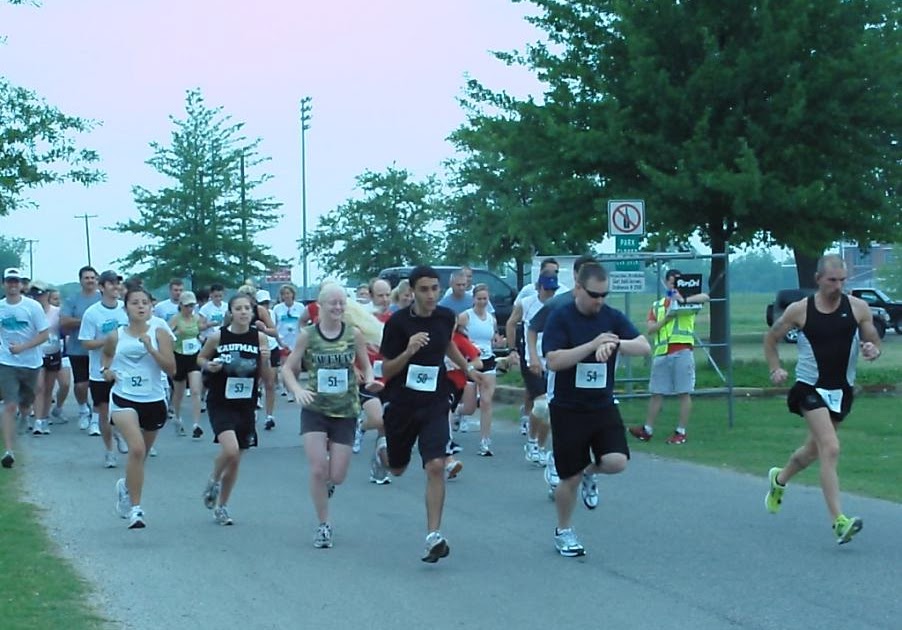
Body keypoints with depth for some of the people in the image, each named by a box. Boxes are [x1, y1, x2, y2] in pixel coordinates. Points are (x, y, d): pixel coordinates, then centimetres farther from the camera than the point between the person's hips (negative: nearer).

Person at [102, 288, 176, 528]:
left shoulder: (159, 334, -2)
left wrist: (151, 348, -19)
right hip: (124, 399, -2)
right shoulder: (116, 337, 1)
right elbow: (106, 354, 24)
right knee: (137, 449, -23)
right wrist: (106, 369, 4)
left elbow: (171, 369, -9)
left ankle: (126, 486, 51)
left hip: (154, 400, 2)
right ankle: (135, 509, -17)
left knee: (141, 454, 17)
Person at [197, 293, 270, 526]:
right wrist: (209, 365, -11)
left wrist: (265, 360, -15)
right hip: (220, 403, -3)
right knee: (230, 450, -23)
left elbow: (265, 377, 4)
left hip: (246, 405, 3)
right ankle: (214, 480, 10)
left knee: (235, 459, 10)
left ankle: (221, 506, 29)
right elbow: (200, 359, 10)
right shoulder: (217, 337, -7)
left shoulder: (259, 338, -2)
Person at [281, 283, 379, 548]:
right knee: (318, 469, -11)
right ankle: (324, 525, 7)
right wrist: (297, 390, -18)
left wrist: (370, 380, -14)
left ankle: (327, 484, 38)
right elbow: (288, 369, 1)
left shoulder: (354, 334, -2)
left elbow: (366, 365, 8)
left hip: (345, 412, 1)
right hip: (315, 410, -1)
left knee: (337, 477, -1)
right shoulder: (307, 335, -4)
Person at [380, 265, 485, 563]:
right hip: (401, 403, -1)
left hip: (434, 404, 1)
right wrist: (409, 352, -27)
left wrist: (468, 368, 27)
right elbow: (386, 370, -11)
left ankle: (433, 536, -15)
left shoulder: (446, 316, 0)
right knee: (397, 469, 17)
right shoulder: (398, 322, -13)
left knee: (436, 466, -17)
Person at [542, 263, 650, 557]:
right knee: (570, 477, 3)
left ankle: (590, 473, 18)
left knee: (616, 461, -18)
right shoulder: (560, 318, -9)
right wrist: (592, 345, -26)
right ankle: (563, 532, 27)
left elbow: (644, 347, -7)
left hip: (603, 406, 3)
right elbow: (554, 361, -20)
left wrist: (616, 343, -25)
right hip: (567, 409, -3)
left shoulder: (612, 317, 2)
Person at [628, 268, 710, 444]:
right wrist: (666, 319, -9)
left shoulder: (688, 301, 8)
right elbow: (650, 329, 7)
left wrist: (684, 300, -27)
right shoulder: (657, 305, 18)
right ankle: (648, 430, 12)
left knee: (684, 393, -3)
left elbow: (705, 297, -12)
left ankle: (681, 432, 0)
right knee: (656, 393, 7)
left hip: (682, 352, -4)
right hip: (661, 352, 4)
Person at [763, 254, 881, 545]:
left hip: (842, 390, 4)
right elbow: (771, 338, 7)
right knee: (830, 449, -20)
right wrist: (775, 369, -6)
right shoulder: (799, 310, -8)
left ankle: (779, 480, 52)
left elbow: (874, 343, 5)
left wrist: (872, 351, -19)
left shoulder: (858, 308, -3)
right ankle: (839, 521, -23)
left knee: (814, 449, 20)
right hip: (811, 388, -4)